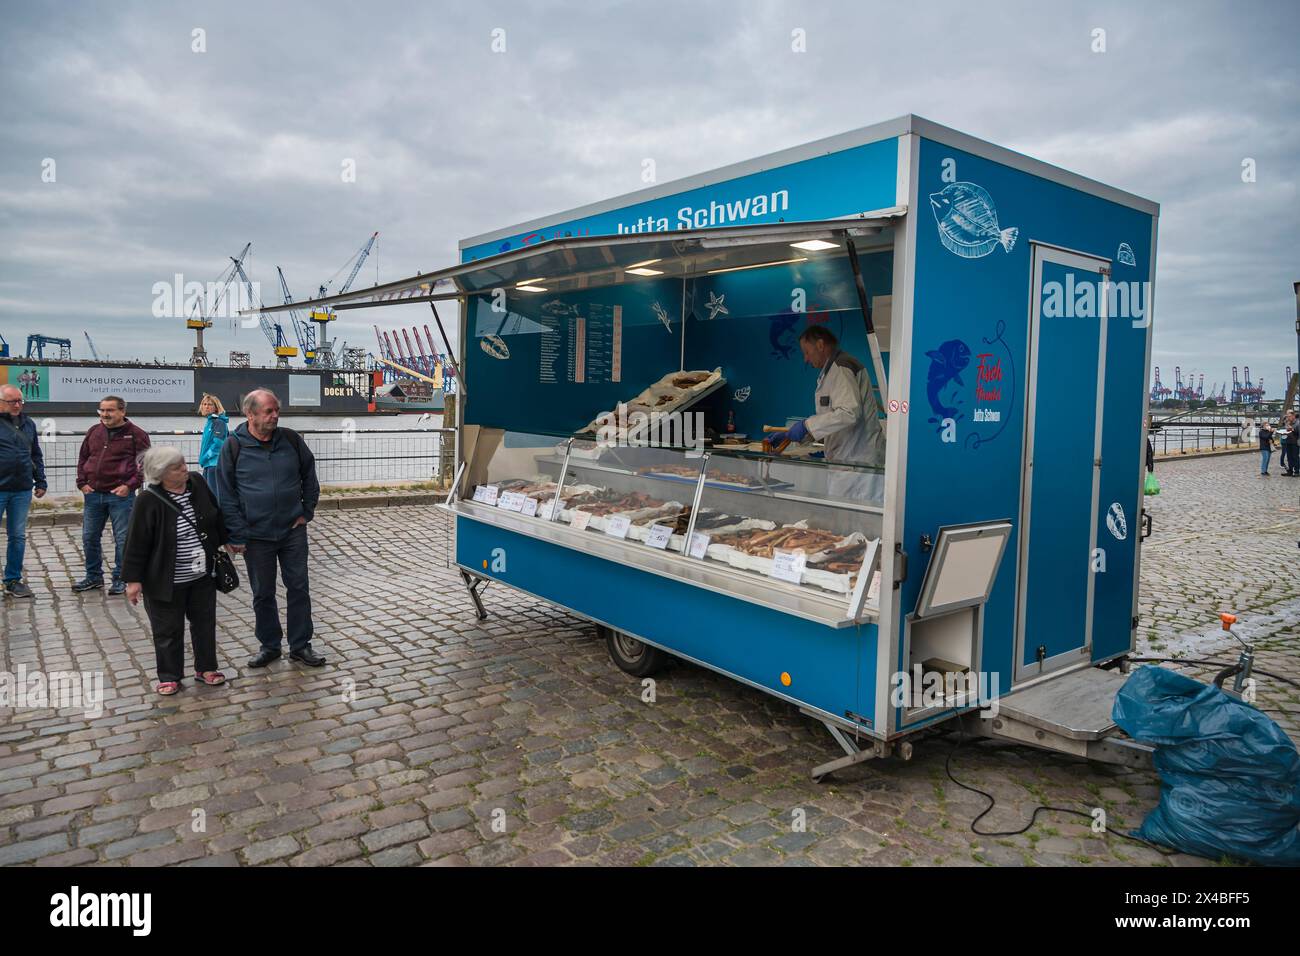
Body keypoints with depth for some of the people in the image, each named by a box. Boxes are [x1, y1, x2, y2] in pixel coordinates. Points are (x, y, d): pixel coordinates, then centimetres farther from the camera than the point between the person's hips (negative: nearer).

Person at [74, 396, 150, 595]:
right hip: (93, 494, 5)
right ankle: (93, 577, 25)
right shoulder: (94, 431, 10)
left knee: (122, 539, 0)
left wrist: (129, 485, -13)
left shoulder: (135, 434, -5)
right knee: (89, 537, 11)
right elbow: (82, 459, 18)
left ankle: (120, 579, 11)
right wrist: (82, 483, 6)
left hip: (121, 495, -5)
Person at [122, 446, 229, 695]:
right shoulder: (148, 501, -19)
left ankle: (206, 668, 30)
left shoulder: (197, 482, -4)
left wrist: (226, 541, 20)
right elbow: (137, 543, -14)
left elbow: (216, 516, 12)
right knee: (168, 629, 8)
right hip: (166, 580, -5)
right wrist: (133, 579, -12)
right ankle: (169, 677, 24)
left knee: (205, 622, 14)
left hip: (202, 575, 5)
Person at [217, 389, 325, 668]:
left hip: (293, 530, 2)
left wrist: (307, 512, 4)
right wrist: (237, 535, -7)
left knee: (299, 588, 5)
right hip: (256, 536, -1)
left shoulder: (291, 440, -1)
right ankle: (269, 646, 26)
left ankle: (300, 645, 17)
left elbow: (309, 477, 12)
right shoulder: (234, 446, -7)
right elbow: (226, 496, -4)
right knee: (262, 594, 10)